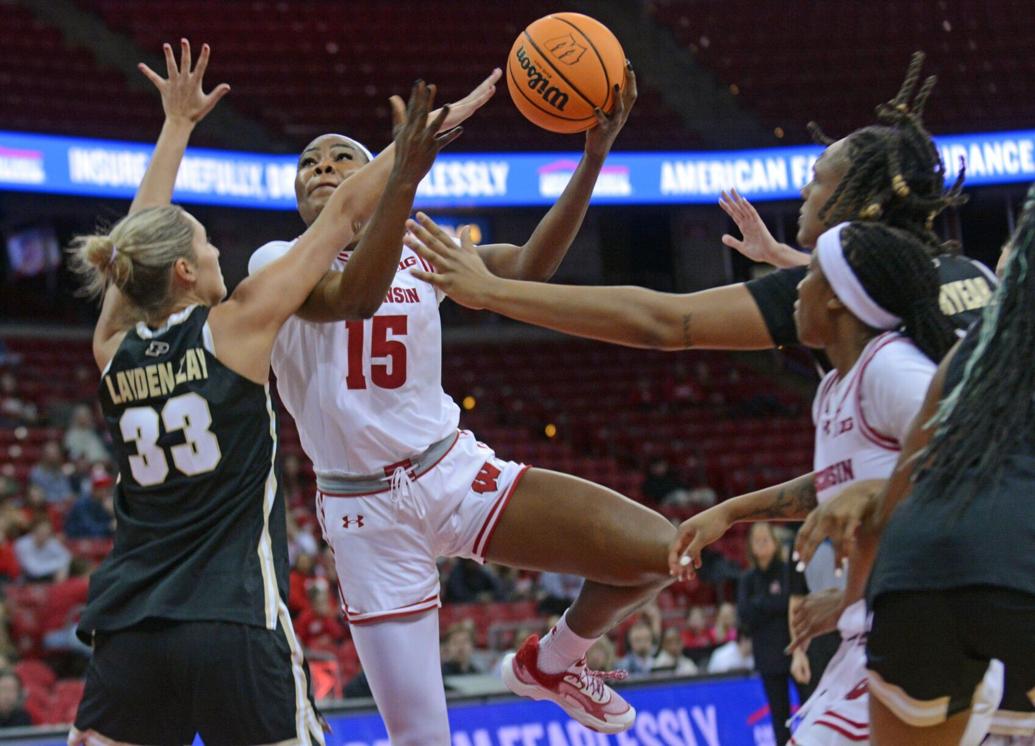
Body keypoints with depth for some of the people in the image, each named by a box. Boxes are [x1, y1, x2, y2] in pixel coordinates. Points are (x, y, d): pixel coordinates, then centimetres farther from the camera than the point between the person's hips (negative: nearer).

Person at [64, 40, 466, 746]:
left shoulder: (114, 349, 9)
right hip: (235, 629, -4)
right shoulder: (239, 325, -2)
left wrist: (178, 125, 36)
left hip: (128, 632, 4)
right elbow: (344, 212, 3)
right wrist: (416, 138, 9)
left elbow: (141, 235, 25)